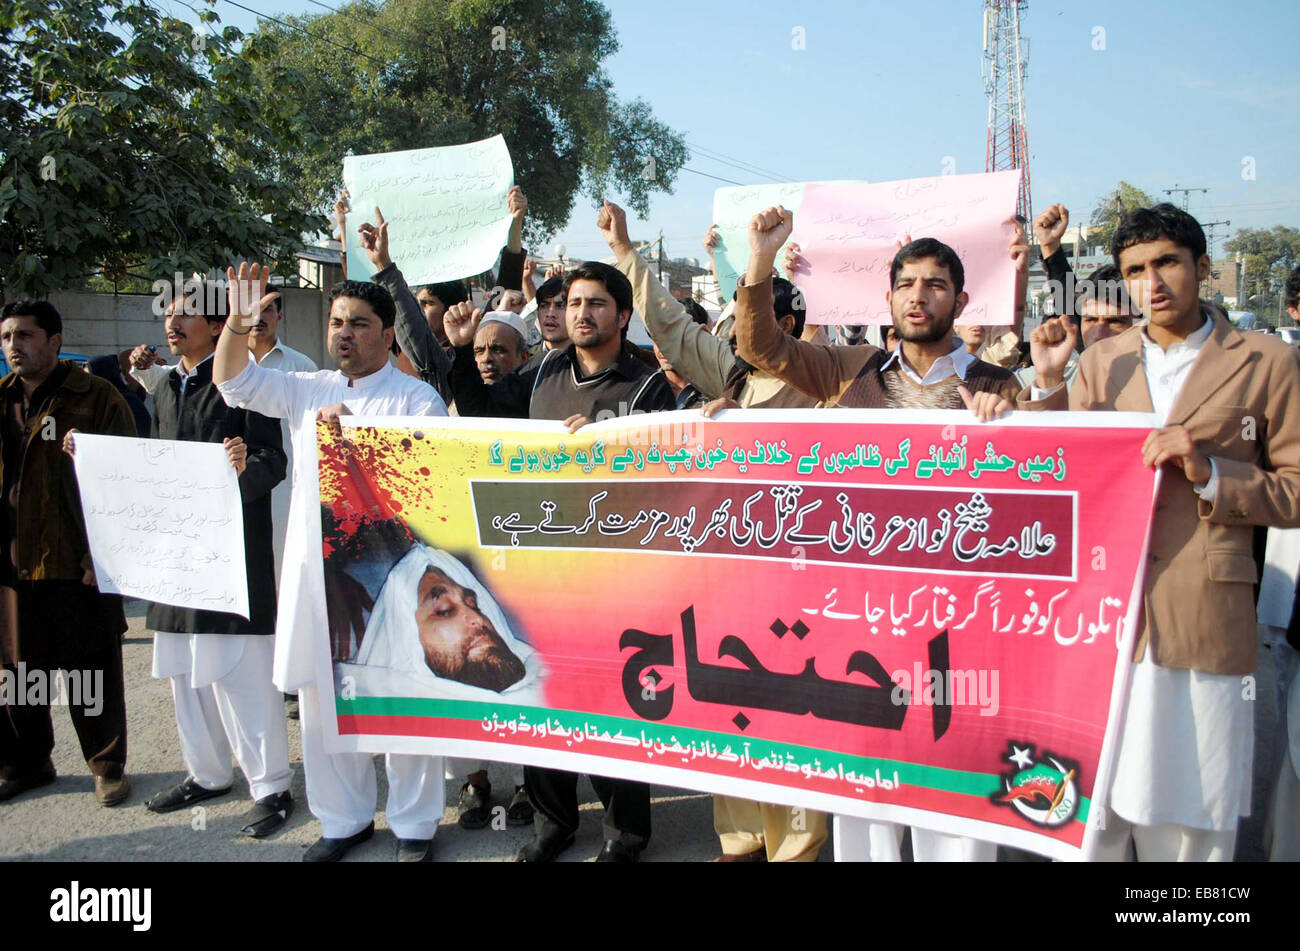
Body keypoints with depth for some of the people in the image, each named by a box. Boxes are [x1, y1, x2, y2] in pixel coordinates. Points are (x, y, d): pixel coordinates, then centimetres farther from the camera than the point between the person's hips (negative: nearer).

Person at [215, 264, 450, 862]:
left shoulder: (417, 398, -2)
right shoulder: (308, 390, 14)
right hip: (315, 571, 5)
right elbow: (234, 382, 12)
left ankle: (414, 824, 19)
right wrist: (237, 325, -4)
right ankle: (344, 819, 30)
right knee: (320, 700, 13)